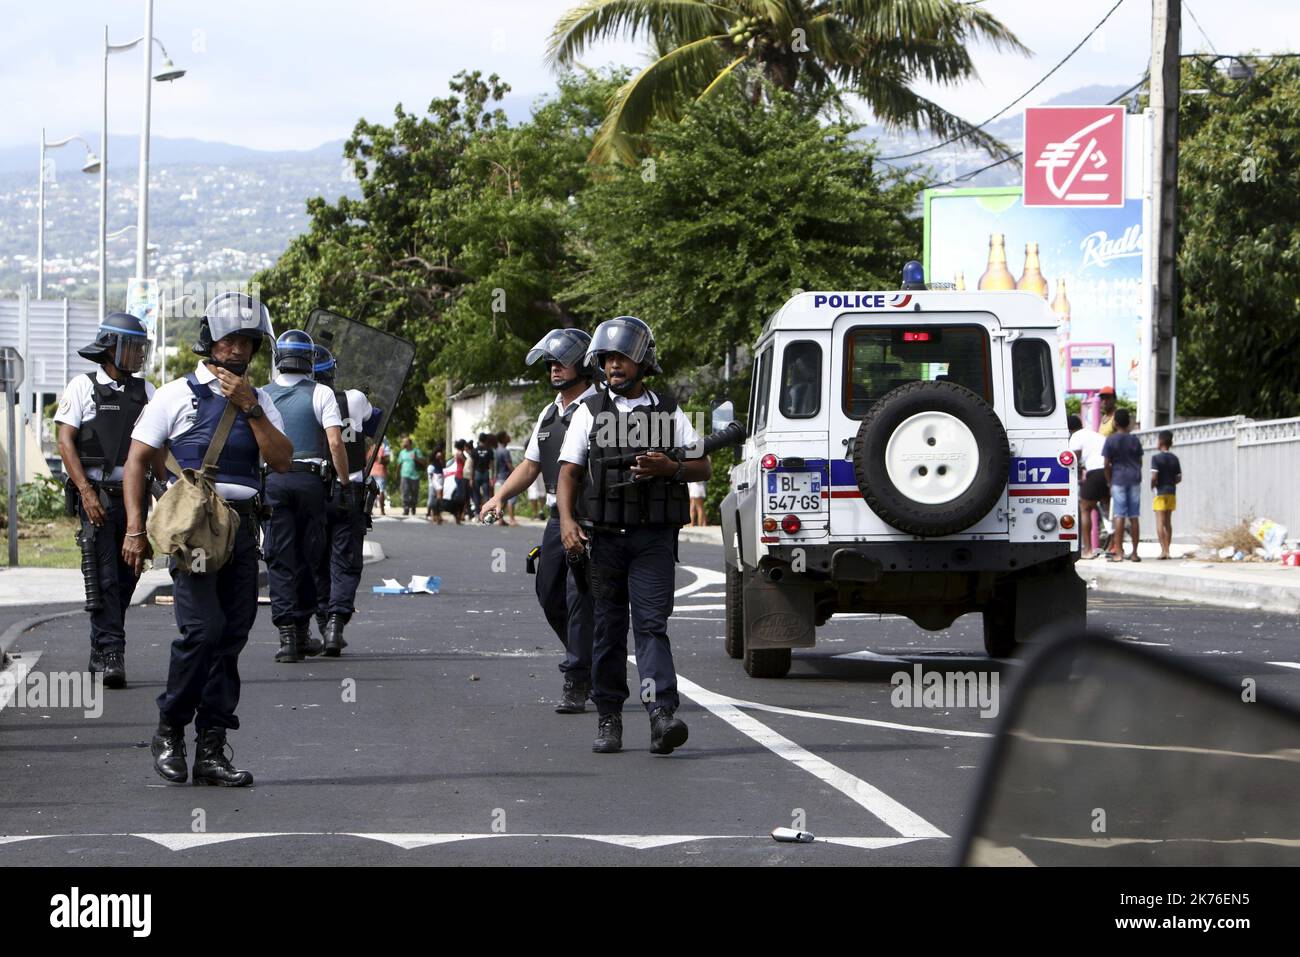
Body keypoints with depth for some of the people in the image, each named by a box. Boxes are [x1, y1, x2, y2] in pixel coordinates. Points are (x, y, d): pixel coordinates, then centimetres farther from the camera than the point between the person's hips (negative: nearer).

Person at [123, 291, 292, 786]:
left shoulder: (259, 400, 16)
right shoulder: (177, 395, 4)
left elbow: (282, 461, 3)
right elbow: (137, 461, 3)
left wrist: (249, 408, -6)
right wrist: (135, 529, -5)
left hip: (242, 527, 5)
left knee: (231, 637, 2)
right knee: (203, 628, -17)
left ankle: (211, 749, 6)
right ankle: (169, 732, 0)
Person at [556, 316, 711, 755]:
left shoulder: (668, 412, 9)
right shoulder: (590, 411, 9)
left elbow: (702, 467, 11)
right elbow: (569, 472, 6)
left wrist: (670, 467, -10)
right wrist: (567, 521, -10)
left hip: (654, 537, -1)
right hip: (606, 537, 1)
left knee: (651, 623, -11)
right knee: (609, 627, 6)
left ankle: (662, 716, -22)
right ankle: (608, 717, 14)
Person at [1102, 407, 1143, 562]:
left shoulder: (1111, 440, -5)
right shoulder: (1134, 439, 6)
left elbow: (1107, 464, -5)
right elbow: (1140, 462, 11)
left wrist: (1109, 482, 4)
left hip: (1118, 479, -3)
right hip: (1135, 479, 3)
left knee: (1119, 516, -4)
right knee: (1134, 517, 5)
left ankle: (1118, 553, -7)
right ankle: (1134, 553, 7)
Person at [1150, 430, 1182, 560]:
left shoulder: (1156, 458, -11)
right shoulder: (1174, 459, 6)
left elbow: (1154, 477, -18)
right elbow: (1179, 478, 5)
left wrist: (1152, 487, -1)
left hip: (1160, 492, -6)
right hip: (1172, 492, 6)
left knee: (1160, 522, -5)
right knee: (1168, 522, 13)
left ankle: (1164, 551, -14)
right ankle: (1167, 550, 16)